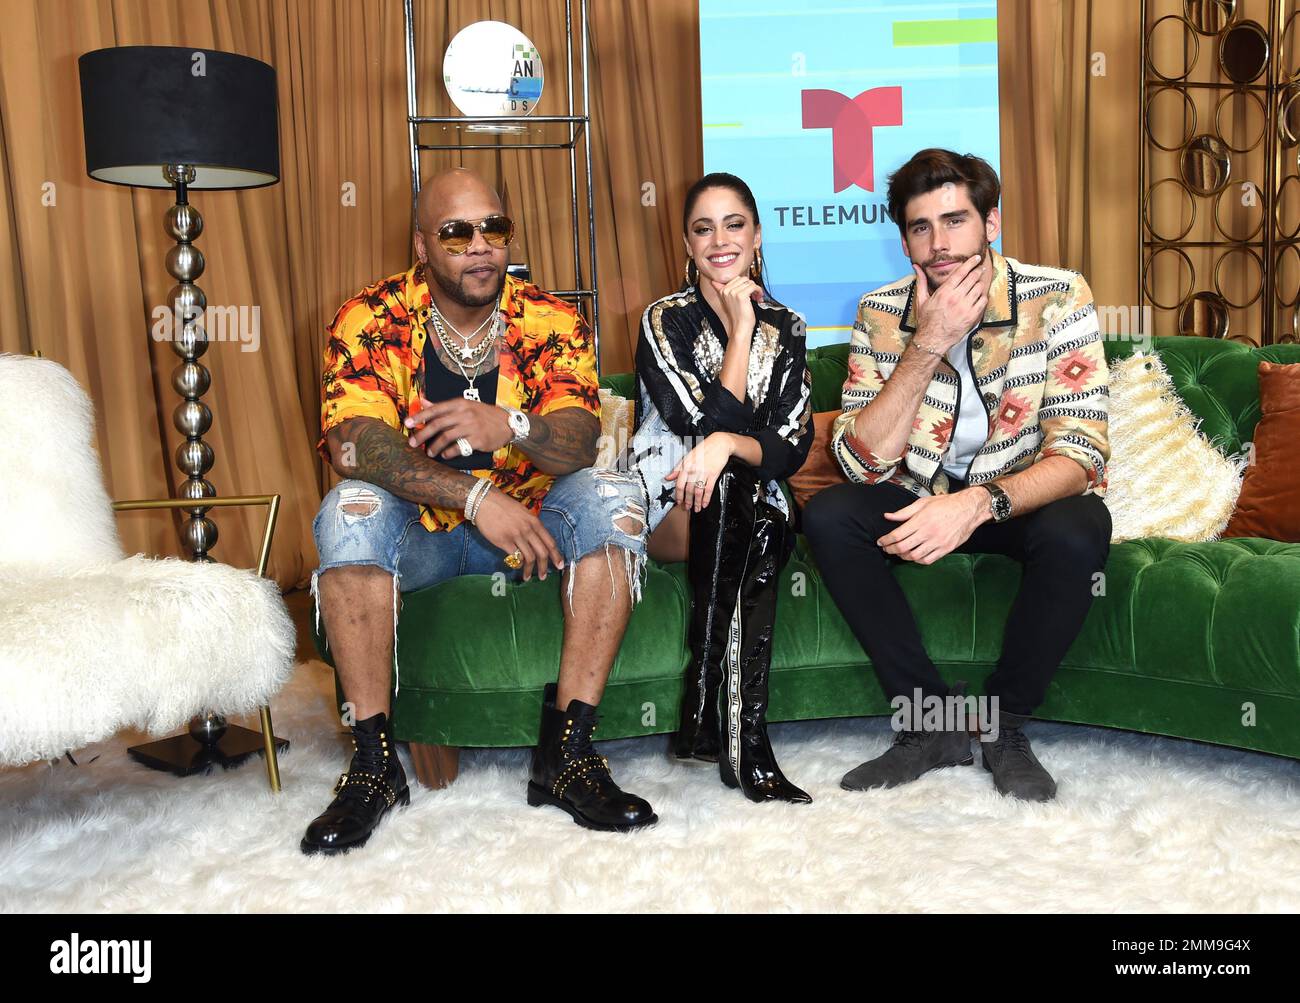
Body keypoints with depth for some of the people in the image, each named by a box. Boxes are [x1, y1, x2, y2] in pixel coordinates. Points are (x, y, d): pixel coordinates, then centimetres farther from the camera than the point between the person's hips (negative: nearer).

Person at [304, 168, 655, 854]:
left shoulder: (551, 322, -5)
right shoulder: (370, 320, -9)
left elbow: (579, 442, -18)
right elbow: (352, 445, -24)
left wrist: (510, 426, -41)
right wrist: (476, 496, -35)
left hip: (526, 523, 1)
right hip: (414, 533, -1)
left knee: (613, 496, -25)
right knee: (350, 508, -31)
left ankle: (566, 751, -24)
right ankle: (373, 762, -22)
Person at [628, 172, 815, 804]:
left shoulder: (784, 328, 8)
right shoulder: (665, 320, -2)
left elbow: (793, 447, -5)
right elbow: (710, 423, -14)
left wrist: (728, 445, -26)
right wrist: (740, 330, -9)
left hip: (751, 511, 2)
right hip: (665, 507, -2)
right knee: (737, 489, -35)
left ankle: (708, 721, -30)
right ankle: (744, 741, -35)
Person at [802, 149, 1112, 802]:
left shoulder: (1057, 297, -15)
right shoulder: (881, 314, -8)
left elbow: (1079, 452, -22)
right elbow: (862, 461, -16)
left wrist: (980, 503, -40)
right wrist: (928, 346, -26)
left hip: (1024, 500, -2)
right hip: (922, 497, 2)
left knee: (1077, 530, -35)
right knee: (826, 516, -24)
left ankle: (1005, 723, -10)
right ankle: (934, 719, -13)